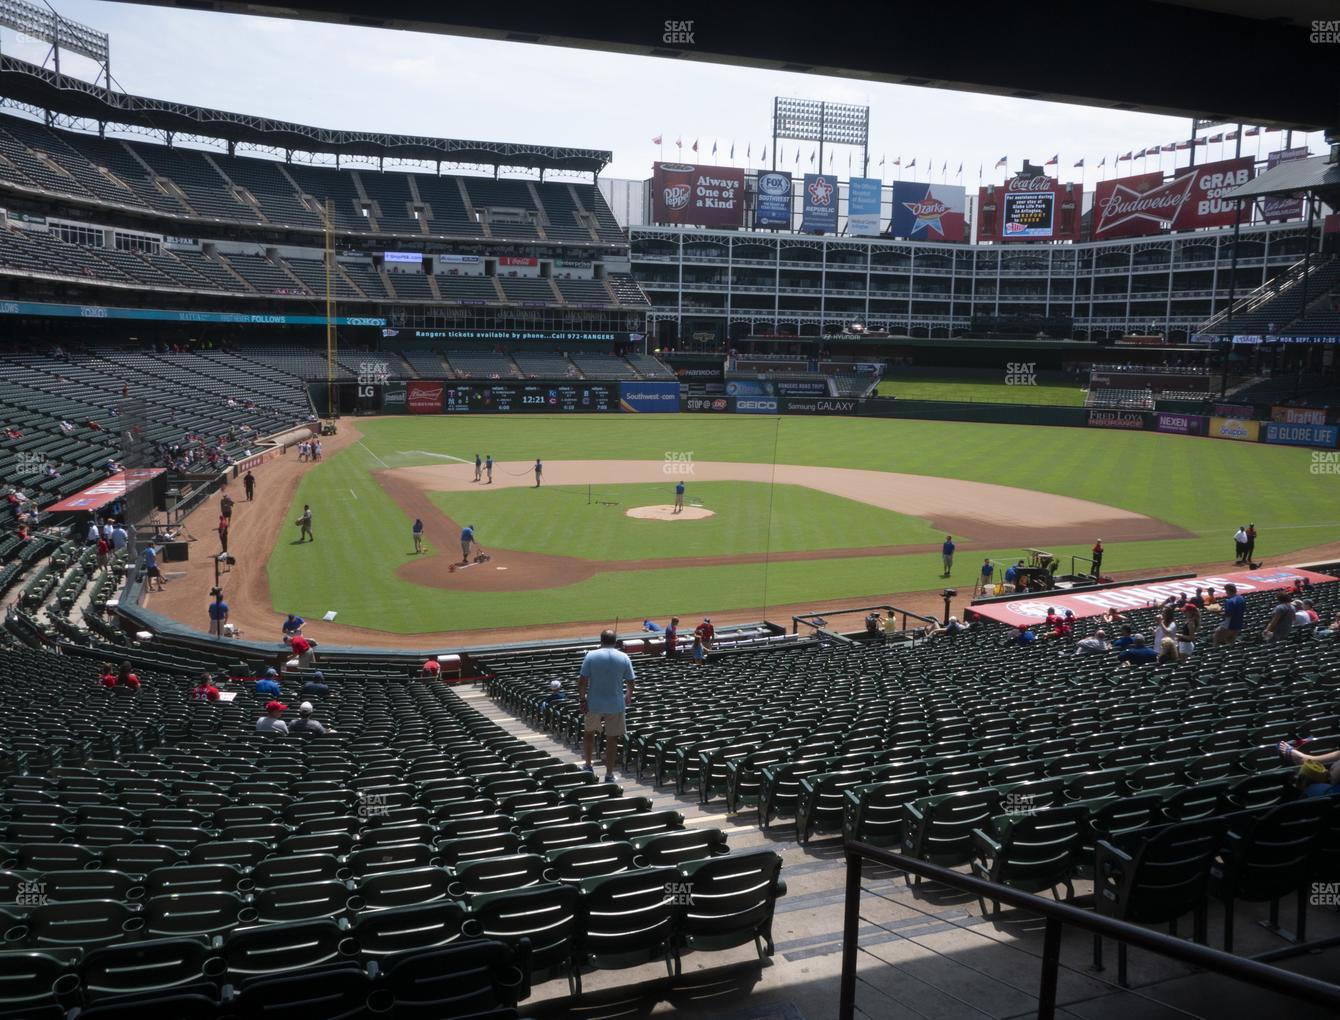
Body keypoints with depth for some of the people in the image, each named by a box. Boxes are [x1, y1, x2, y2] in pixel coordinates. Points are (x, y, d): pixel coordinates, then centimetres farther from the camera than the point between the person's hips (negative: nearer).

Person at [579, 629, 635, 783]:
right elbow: (630, 682, 2)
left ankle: (588, 766, 29)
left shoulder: (590, 656, -6)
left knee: (588, 732, 23)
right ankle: (609, 774, 11)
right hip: (616, 705, 0)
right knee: (612, 738, 7)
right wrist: (629, 696, 21)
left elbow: (582, 681, -10)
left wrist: (582, 700, 0)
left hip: (594, 704, 0)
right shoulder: (624, 658, -3)